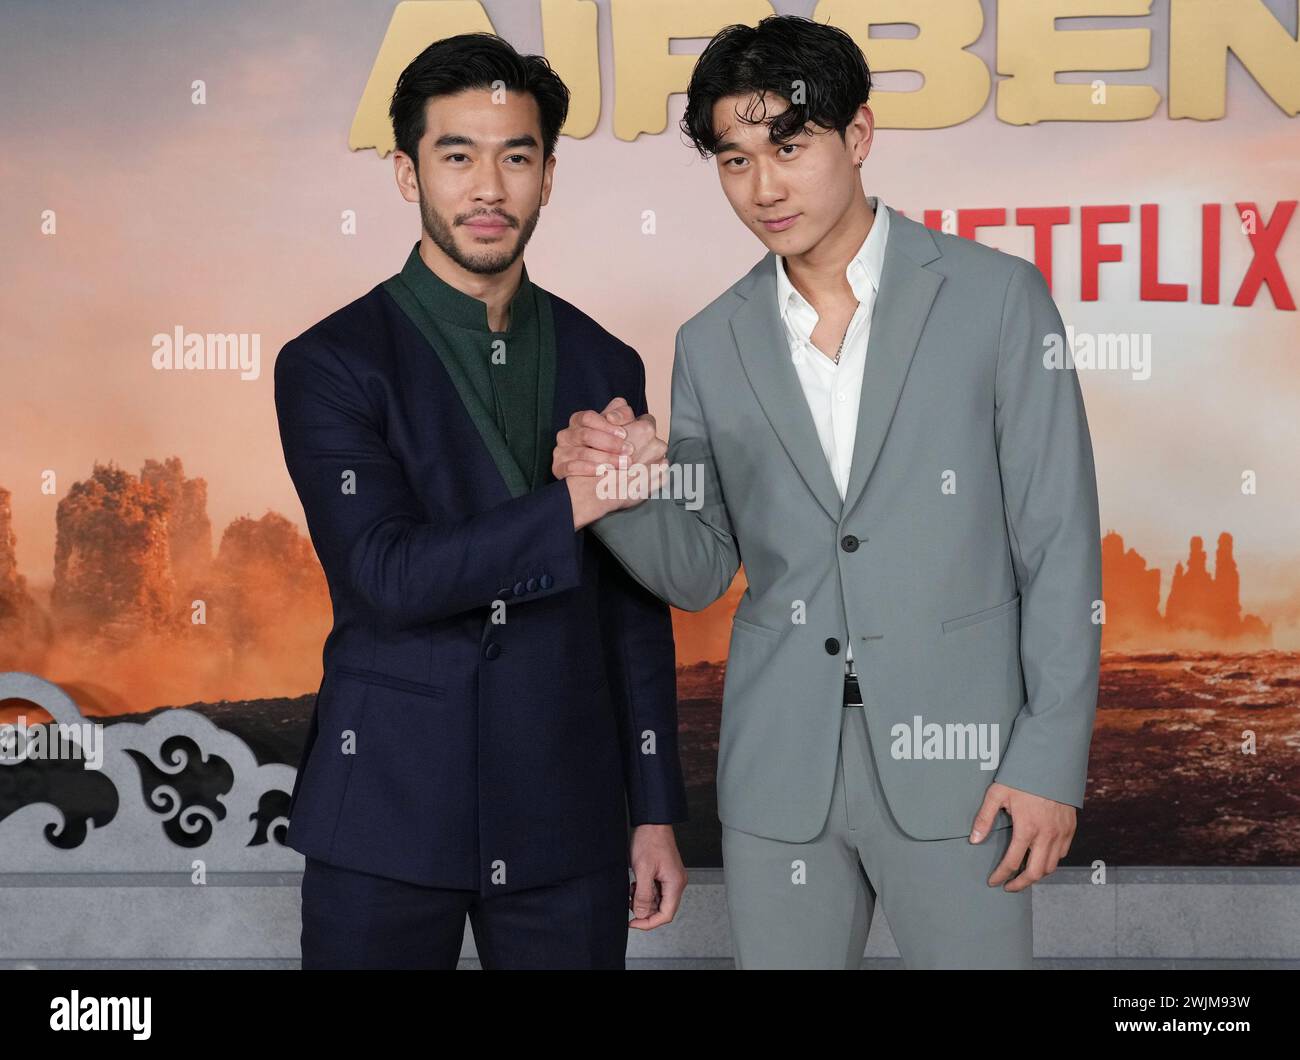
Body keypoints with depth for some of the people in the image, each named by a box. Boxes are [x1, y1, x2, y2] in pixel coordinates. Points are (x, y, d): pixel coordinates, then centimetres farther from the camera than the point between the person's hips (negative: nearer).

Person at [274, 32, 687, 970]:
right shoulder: (332, 365, -5)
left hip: (567, 821, 3)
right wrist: (579, 500, -21)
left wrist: (656, 812, 8)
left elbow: (635, 611, 9)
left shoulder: (605, 366, 6)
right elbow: (391, 576, -17)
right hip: (388, 820, -3)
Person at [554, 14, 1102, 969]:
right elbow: (701, 574, 8)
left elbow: (1059, 544, -4)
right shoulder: (711, 344, 6)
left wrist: (1052, 759, -8)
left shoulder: (995, 297, -4)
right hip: (779, 770, 3)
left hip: (954, 753, -3)